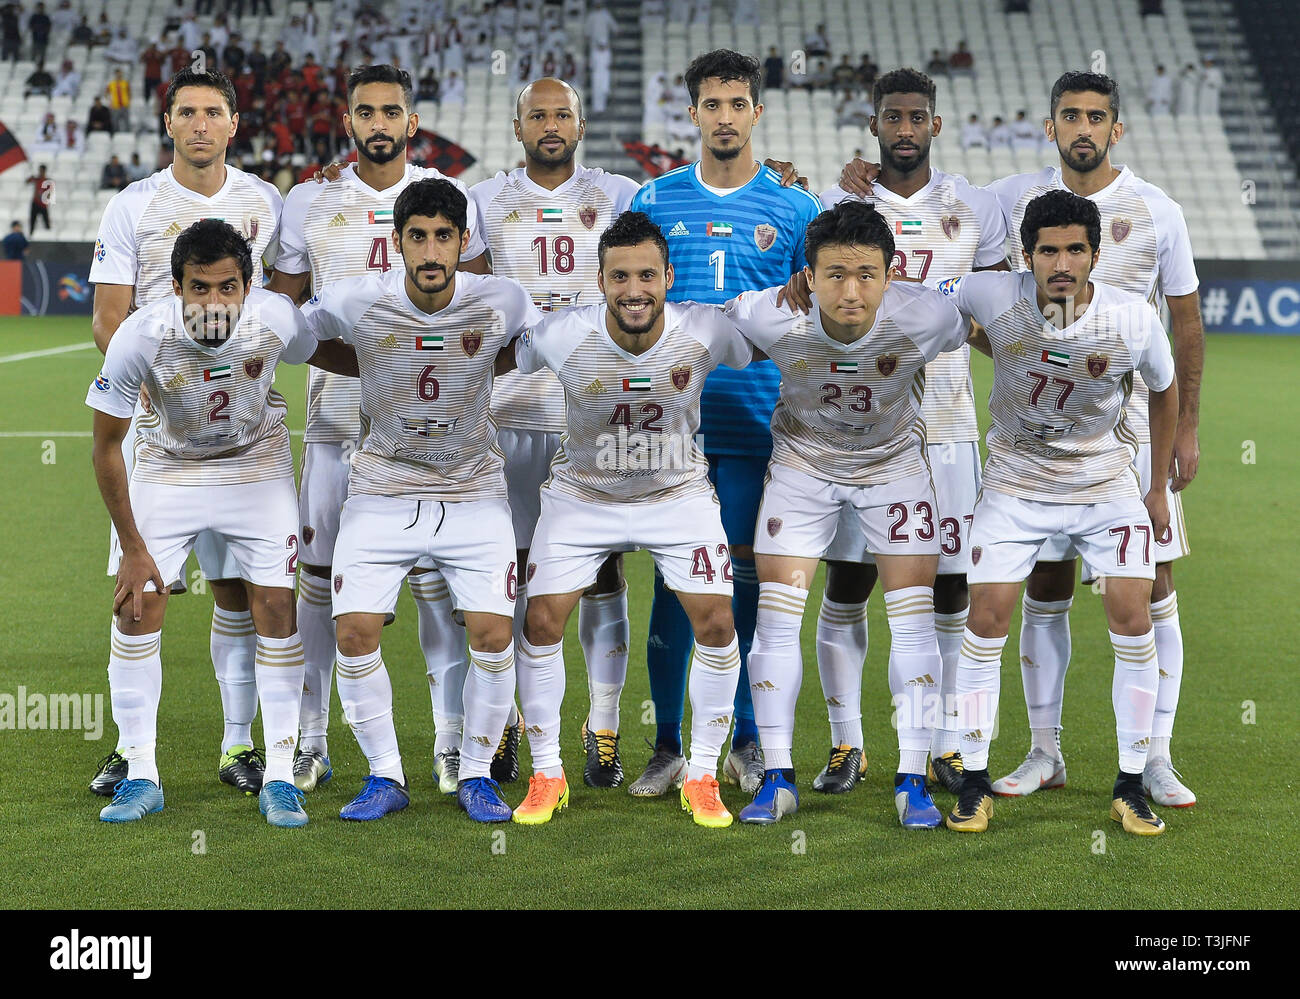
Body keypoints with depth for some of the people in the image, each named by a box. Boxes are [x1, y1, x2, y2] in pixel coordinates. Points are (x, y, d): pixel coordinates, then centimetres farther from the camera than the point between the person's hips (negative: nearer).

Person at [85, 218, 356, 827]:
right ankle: (140, 773, 6)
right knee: (135, 609, -7)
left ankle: (279, 777, 2)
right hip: (168, 470, 0)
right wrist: (133, 547, -14)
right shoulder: (140, 337, -30)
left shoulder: (275, 321, -27)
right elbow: (106, 446, -17)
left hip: (258, 465, 0)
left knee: (275, 608, -6)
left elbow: (329, 355, -1)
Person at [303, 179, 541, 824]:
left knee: (493, 633, -11)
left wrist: (477, 372, 1)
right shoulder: (354, 301, -14)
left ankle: (476, 775, 10)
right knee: (354, 631, -11)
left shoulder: (502, 302, -11)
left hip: (474, 491, 0)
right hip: (383, 489, 0)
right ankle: (385, 777, 8)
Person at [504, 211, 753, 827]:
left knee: (717, 620, -9)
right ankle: (546, 775, 11)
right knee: (542, 621, -8)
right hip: (582, 494, 0)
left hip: (678, 492, 0)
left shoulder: (706, 331, -23)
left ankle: (701, 777, 9)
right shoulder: (562, 336, -25)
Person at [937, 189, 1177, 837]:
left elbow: (1165, 392, 3)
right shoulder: (995, 297, -19)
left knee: (1132, 621, -9)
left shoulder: (1134, 319, -17)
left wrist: (1158, 488, 8)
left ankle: (1131, 788, 4)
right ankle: (975, 782, 6)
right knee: (986, 619, -7)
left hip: (1107, 484, 0)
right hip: (1015, 484, 0)